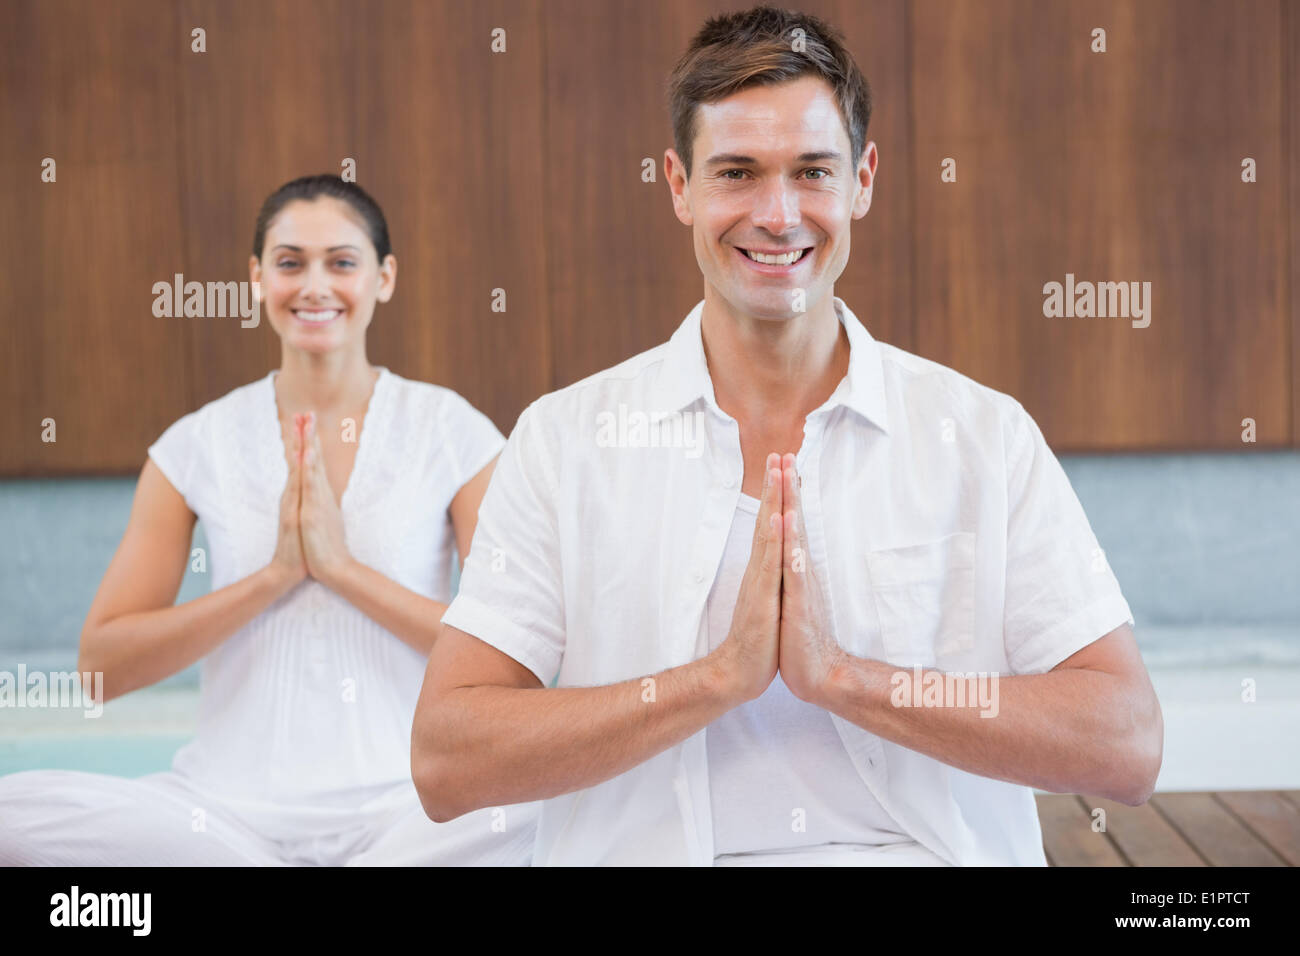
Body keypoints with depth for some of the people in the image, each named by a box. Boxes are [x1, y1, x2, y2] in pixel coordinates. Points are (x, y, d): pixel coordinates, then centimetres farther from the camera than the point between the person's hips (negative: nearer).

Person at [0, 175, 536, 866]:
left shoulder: (452, 431, 3)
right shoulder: (199, 446, 6)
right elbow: (103, 663, 2)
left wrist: (344, 567, -11)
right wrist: (275, 576, -9)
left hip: (407, 802, -1)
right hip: (240, 801, 2)